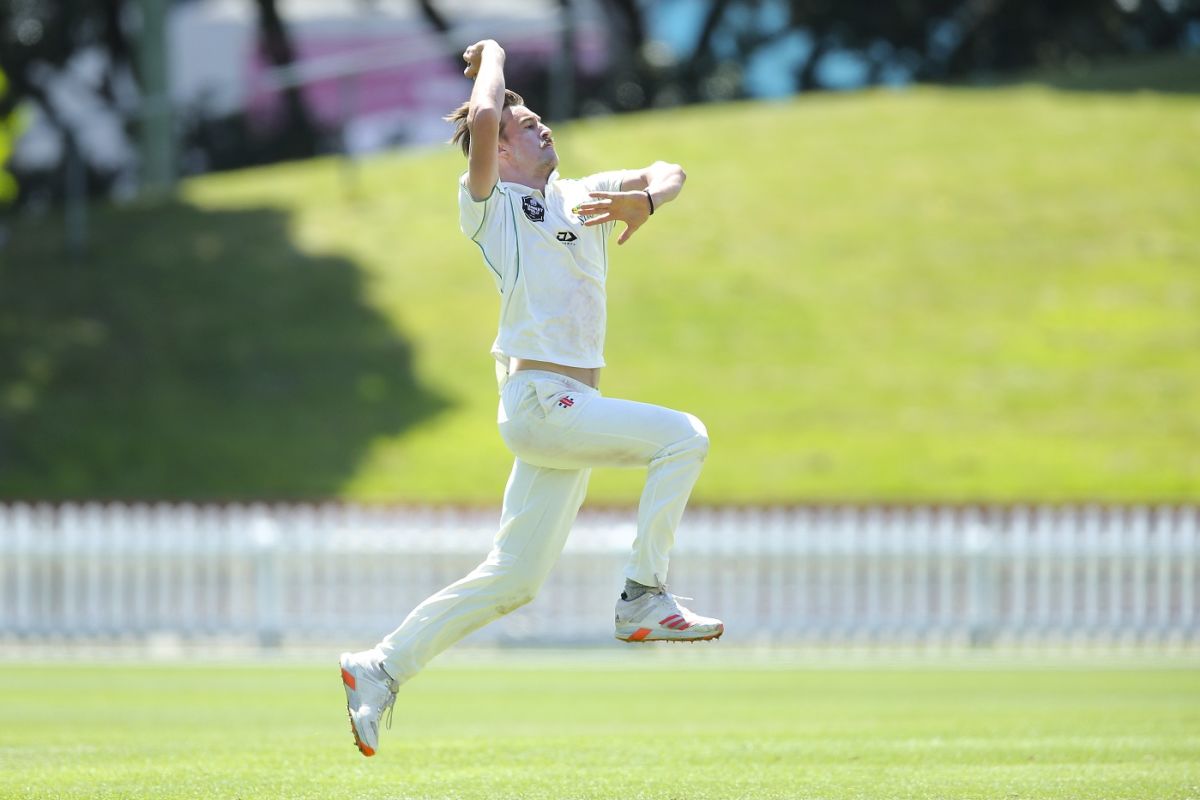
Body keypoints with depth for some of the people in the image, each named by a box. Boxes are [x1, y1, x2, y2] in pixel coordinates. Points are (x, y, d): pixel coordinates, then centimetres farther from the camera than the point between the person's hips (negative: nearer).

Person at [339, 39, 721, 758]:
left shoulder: (582, 197, 20)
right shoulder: (490, 204, -1)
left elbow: (669, 174, 15)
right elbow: (481, 119, -17)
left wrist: (645, 199, -8)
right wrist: (492, 59, 1)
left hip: (572, 404, 8)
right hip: (538, 398, -8)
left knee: (514, 579, 7)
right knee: (683, 436, -21)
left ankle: (381, 669, 13)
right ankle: (645, 598, -18)